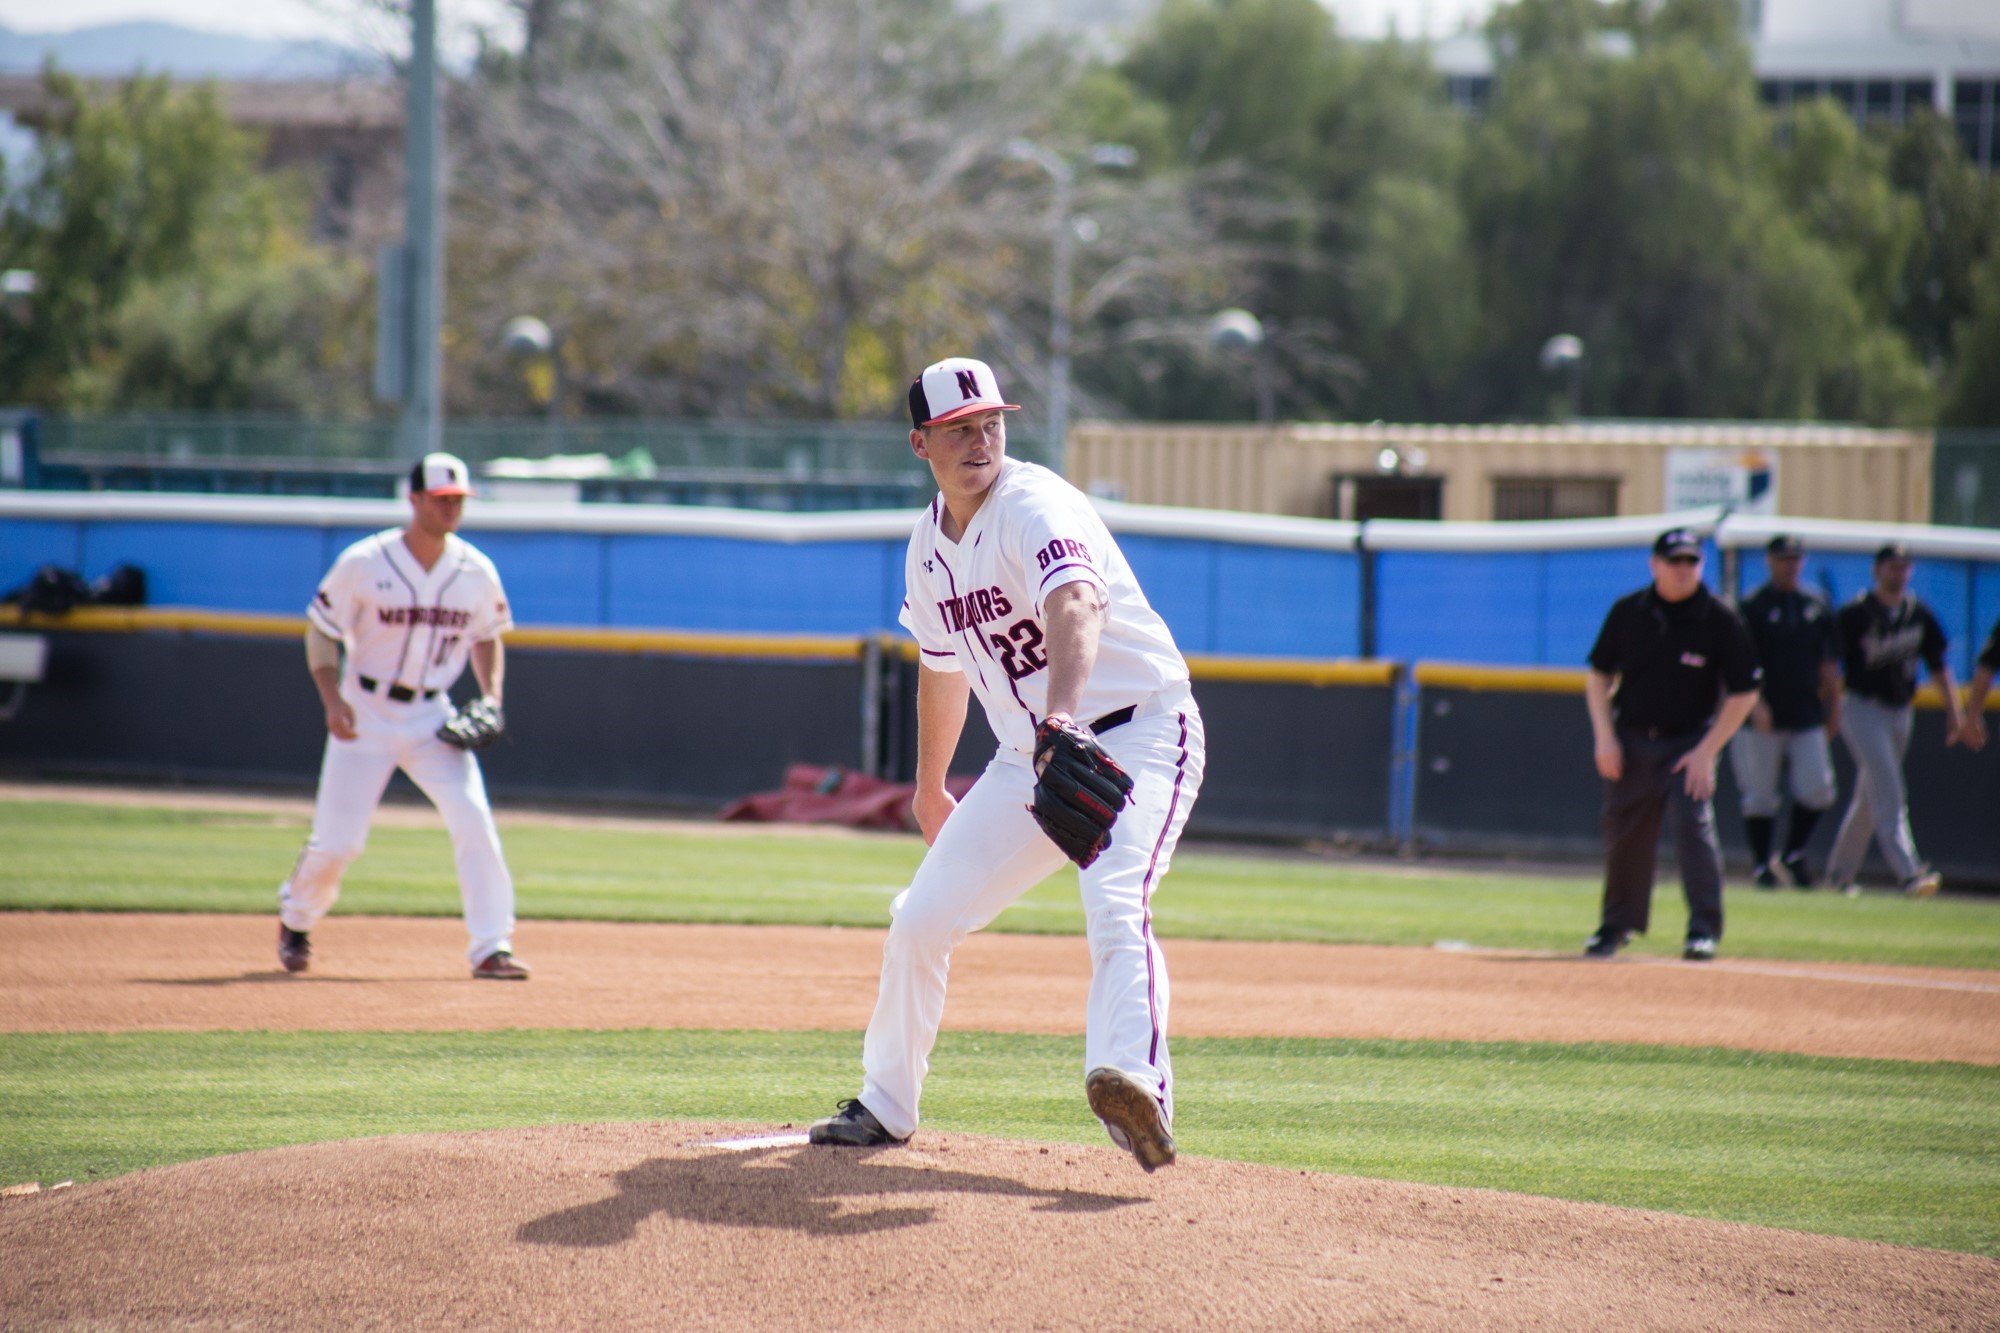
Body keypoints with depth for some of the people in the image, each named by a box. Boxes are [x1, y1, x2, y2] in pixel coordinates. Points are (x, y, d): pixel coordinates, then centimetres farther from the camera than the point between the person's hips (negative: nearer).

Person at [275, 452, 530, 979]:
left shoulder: (477, 572, -2)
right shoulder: (364, 563, -12)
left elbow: (487, 637, 14)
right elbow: (321, 630, -4)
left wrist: (491, 696, -2)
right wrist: (333, 700, -18)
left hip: (433, 718, 2)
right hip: (365, 717, -2)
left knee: (473, 819, -17)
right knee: (336, 841, -1)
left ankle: (491, 948, -13)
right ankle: (295, 918, 31)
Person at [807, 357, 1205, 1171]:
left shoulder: (1036, 507, -19)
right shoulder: (929, 545, 7)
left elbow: (1076, 604, -40)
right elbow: (942, 665, 24)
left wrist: (1061, 718, -58)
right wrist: (928, 790, 30)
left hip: (1138, 734, -8)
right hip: (1029, 757, 8)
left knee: (1114, 905, -32)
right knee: (920, 919, 7)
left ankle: (1134, 1083, -52)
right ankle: (886, 1105, 25)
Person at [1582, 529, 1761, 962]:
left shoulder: (1720, 620, -10)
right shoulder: (1628, 612, -1)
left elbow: (1743, 694, -6)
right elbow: (1599, 674, 9)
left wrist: (1707, 751, -12)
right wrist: (1604, 736, -2)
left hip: (1689, 742, -3)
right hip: (1631, 740, 3)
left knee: (1693, 823, -18)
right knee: (1624, 834, 10)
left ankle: (1704, 929, -12)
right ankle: (1617, 924, 27)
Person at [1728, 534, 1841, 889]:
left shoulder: (1817, 607, 12)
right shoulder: (1752, 606, -3)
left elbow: (1828, 663, 17)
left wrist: (1833, 707, 13)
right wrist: (1756, 701, -21)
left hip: (1808, 717, 4)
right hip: (1764, 719, -4)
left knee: (1818, 790, -5)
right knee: (1760, 796, 1)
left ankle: (1793, 852, 15)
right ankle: (1762, 864, 13)